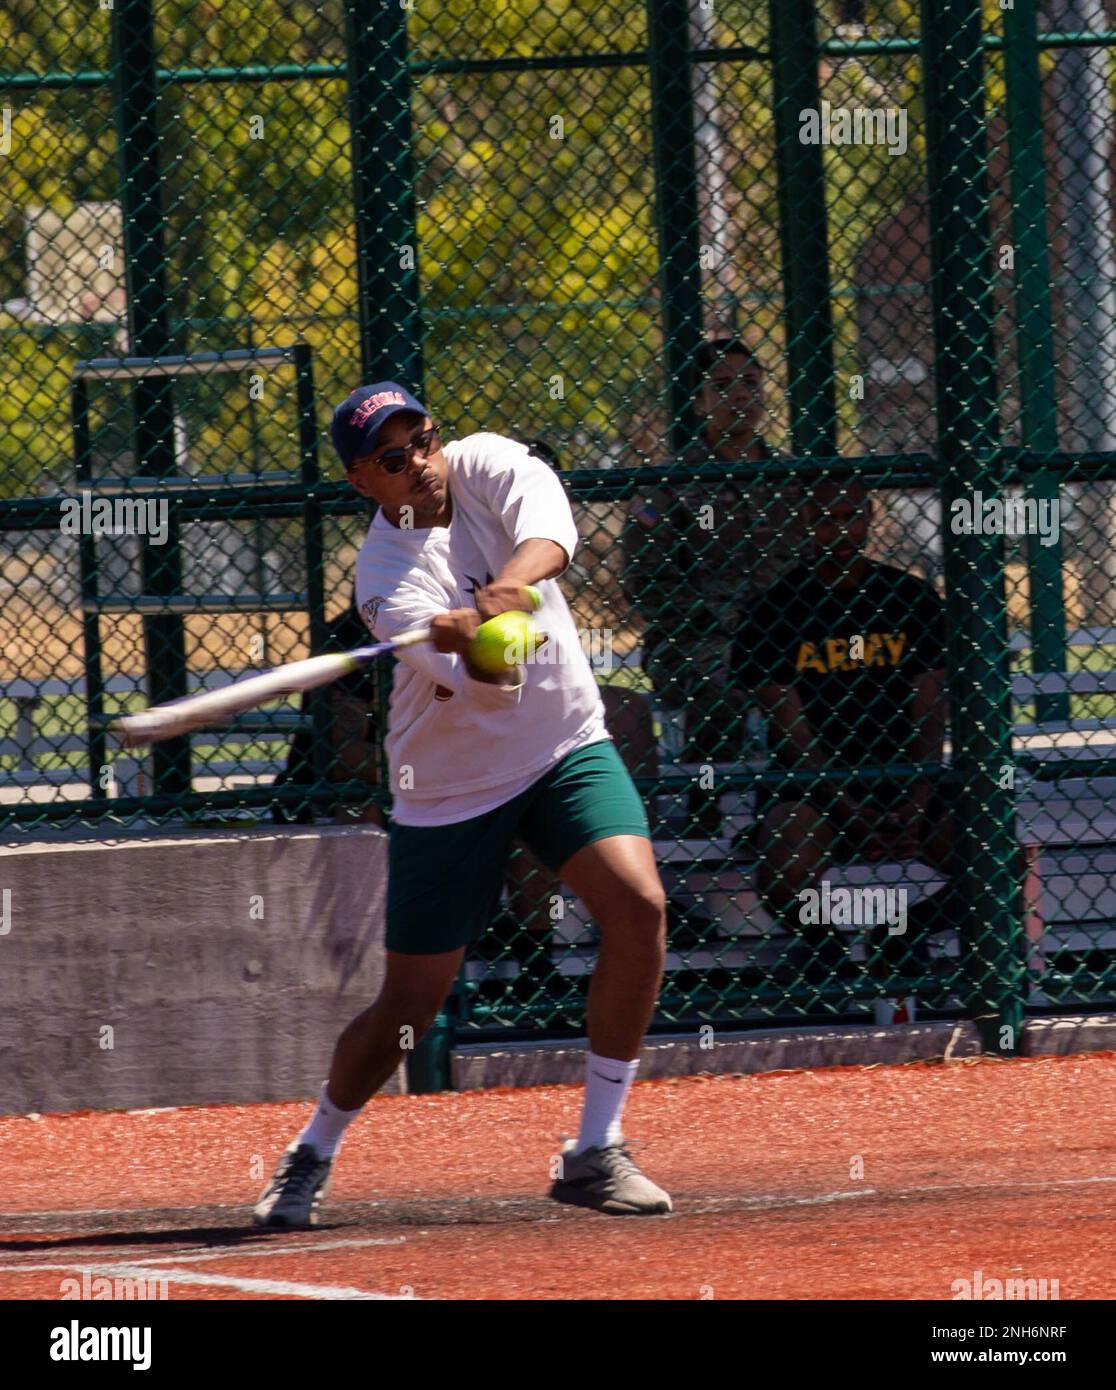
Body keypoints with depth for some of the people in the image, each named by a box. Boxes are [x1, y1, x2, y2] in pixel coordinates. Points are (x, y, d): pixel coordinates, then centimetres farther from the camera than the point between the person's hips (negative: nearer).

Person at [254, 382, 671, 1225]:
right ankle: (314, 1152, 30)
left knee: (639, 905, -21)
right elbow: (481, 683, -32)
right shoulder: (387, 576, -20)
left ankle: (595, 1153, -10)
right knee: (409, 1010, 0)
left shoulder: (488, 465, -8)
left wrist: (505, 589, -49)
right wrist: (485, 647, -56)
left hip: (567, 751, 3)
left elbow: (548, 532, -30)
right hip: (452, 792, -3)